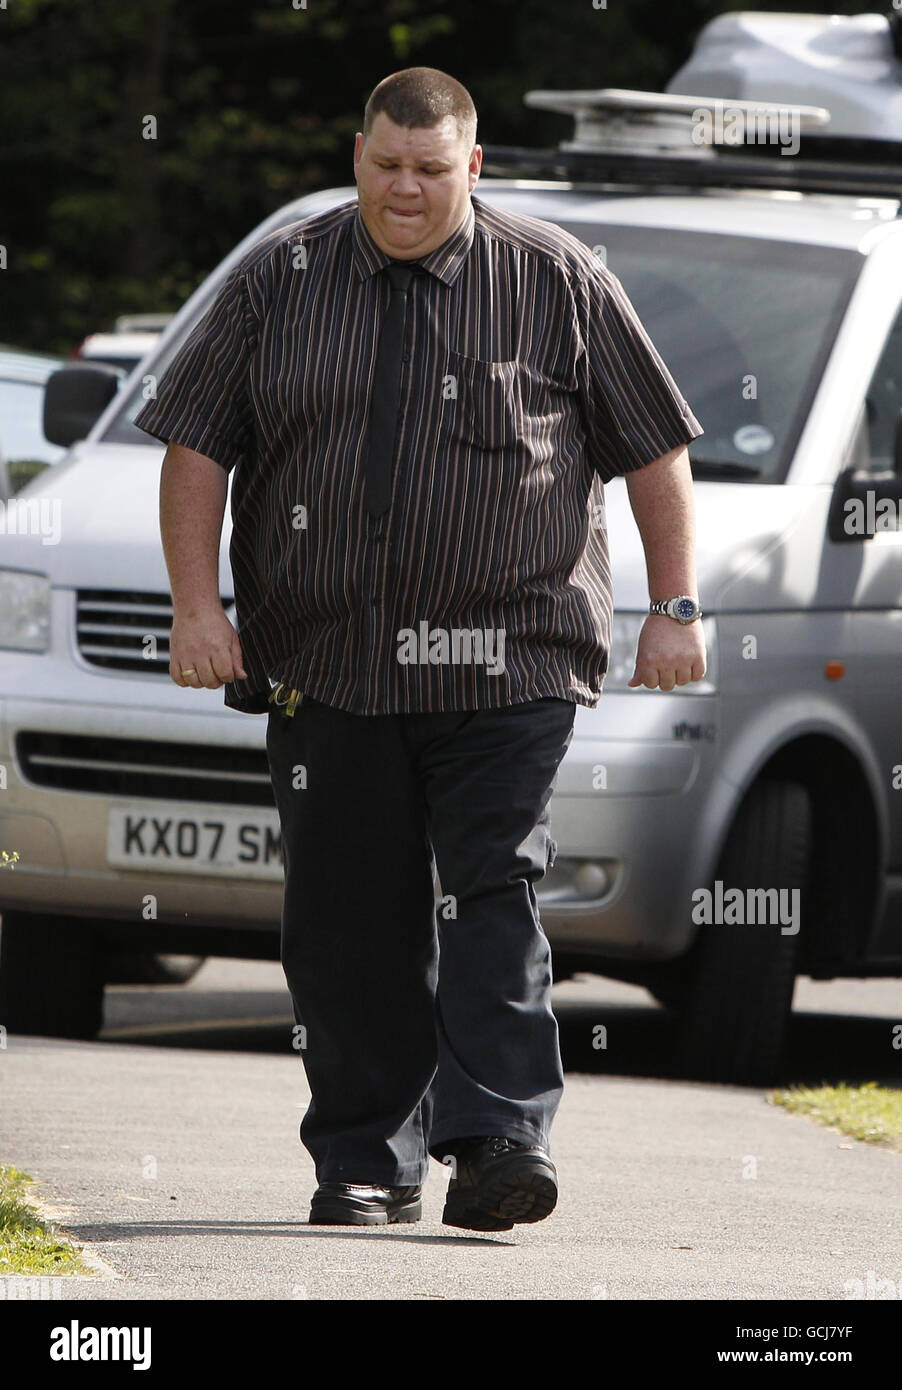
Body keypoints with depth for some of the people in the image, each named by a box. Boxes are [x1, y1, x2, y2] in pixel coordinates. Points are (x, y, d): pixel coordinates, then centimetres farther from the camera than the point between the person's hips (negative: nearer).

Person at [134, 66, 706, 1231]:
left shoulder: (556, 282, 4)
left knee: (491, 894, -13)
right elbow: (197, 447, 10)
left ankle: (500, 1139, -17)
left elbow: (655, 448, 8)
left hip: (505, 660, -2)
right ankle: (366, 1166, 9)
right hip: (325, 663, 2)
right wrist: (197, 604, -1)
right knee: (346, 919, 2)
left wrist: (675, 609, 2)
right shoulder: (279, 282, 8)